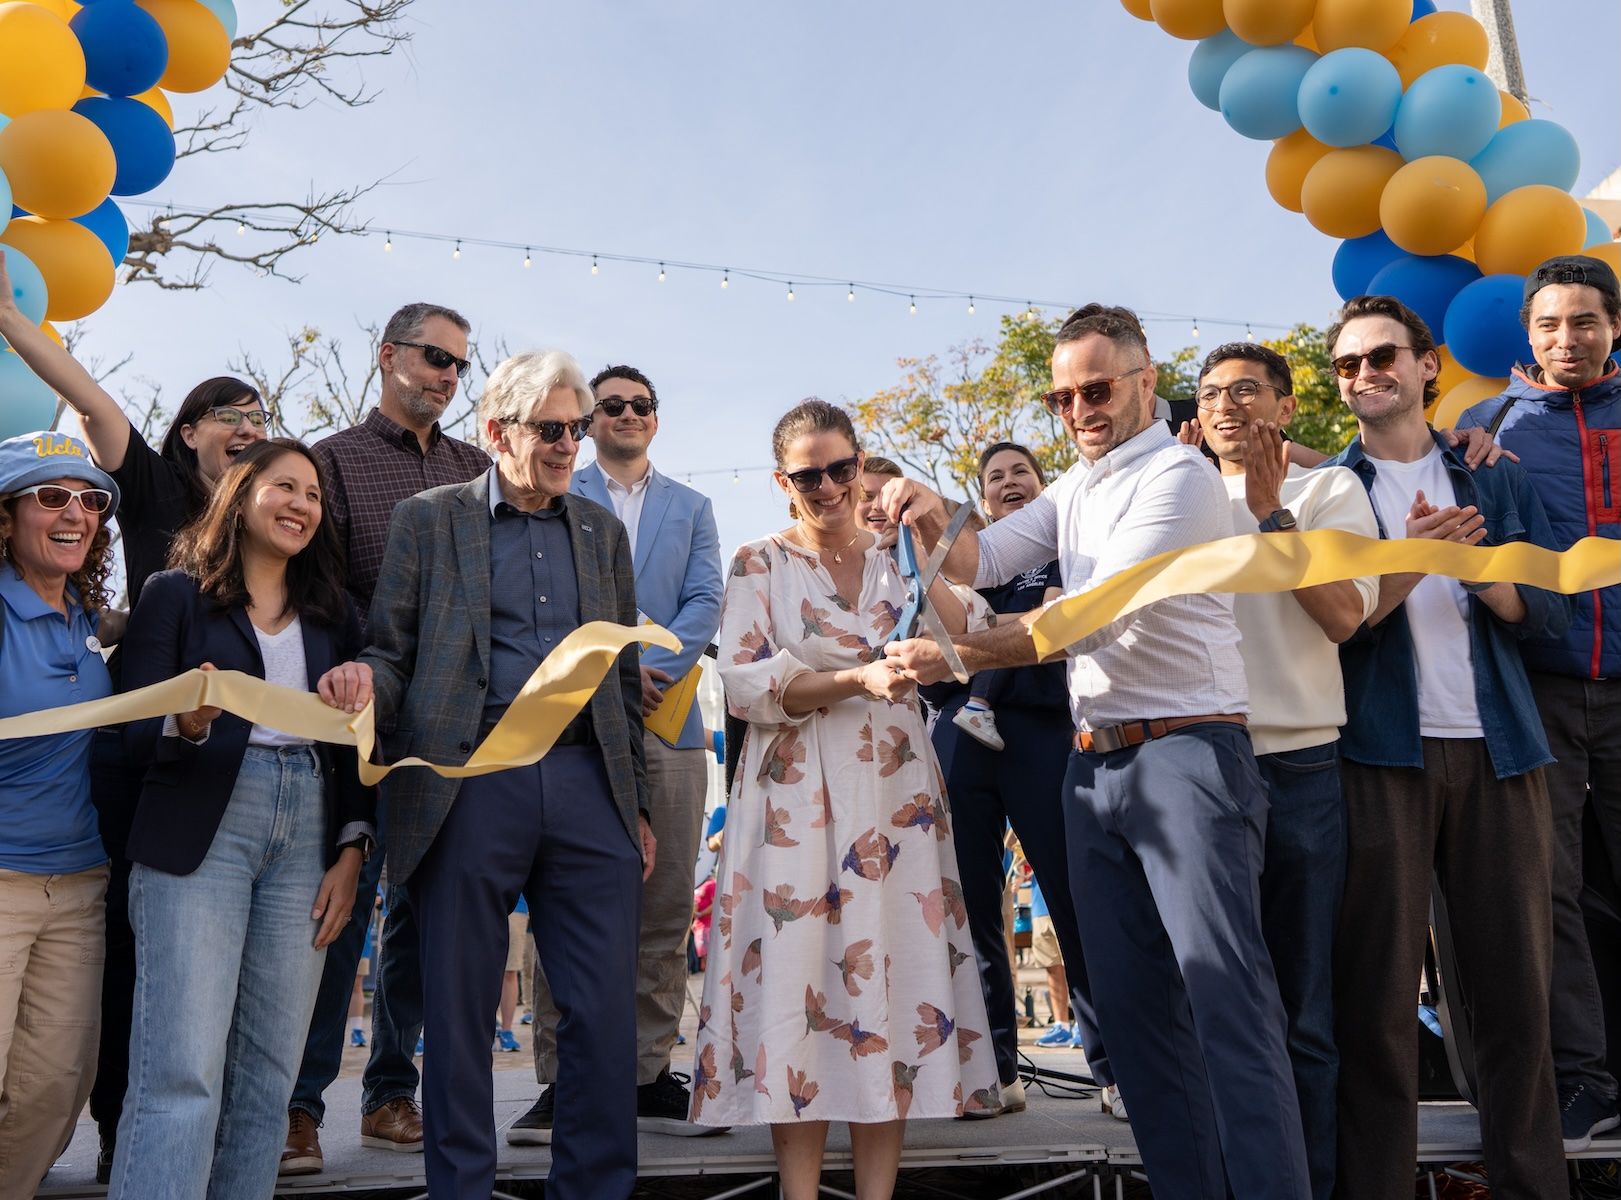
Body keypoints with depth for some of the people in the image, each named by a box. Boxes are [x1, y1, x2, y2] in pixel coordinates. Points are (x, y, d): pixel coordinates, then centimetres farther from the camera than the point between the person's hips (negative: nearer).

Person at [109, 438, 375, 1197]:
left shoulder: (333, 611, 17)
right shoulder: (175, 593, 5)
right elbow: (135, 734, -1)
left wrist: (350, 851, 4)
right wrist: (189, 725, -23)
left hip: (308, 836, 4)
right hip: (198, 833, -4)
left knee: (268, 1077, 3)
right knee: (180, 1073, -11)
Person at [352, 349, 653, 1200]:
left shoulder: (602, 531, 16)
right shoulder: (428, 520, 7)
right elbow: (391, 651, 4)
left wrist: (635, 805, 13)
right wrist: (363, 688, -20)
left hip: (587, 786, 3)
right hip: (469, 786, -2)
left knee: (607, 1011, 3)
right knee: (459, 1010, 7)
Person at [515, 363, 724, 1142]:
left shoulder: (691, 508, 18)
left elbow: (705, 604, 6)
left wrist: (652, 670, -11)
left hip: (667, 723, 3)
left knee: (664, 910, 3)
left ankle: (649, 1077, 13)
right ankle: (561, 1082, 6)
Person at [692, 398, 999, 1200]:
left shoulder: (895, 557, 11)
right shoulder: (759, 565, 3)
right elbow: (743, 686, -7)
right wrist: (855, 680, -17)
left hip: (895, 792, 3)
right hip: (796, 797, -2)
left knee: (893, 974, 2)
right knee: (798, 973, -3)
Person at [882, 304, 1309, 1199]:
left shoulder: (1177, 478, -8)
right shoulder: (1076, 488, 18)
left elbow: (1092, 615, -18)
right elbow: (983, 562, 10)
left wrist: (955, 656, -19)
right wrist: (933, 525, -11)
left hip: (1186, 755, -8)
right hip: (1095, 762, 8)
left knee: (1226, 993, -11)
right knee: (1128, 1000, 9)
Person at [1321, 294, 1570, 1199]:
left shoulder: (1498, 481, 15)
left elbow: (1552, 610, 8)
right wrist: (1410, 564, -16)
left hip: (1500, 751, 3)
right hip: (1381, 755, -2)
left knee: (1516, 981, 4)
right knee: (1378, 986, -1)